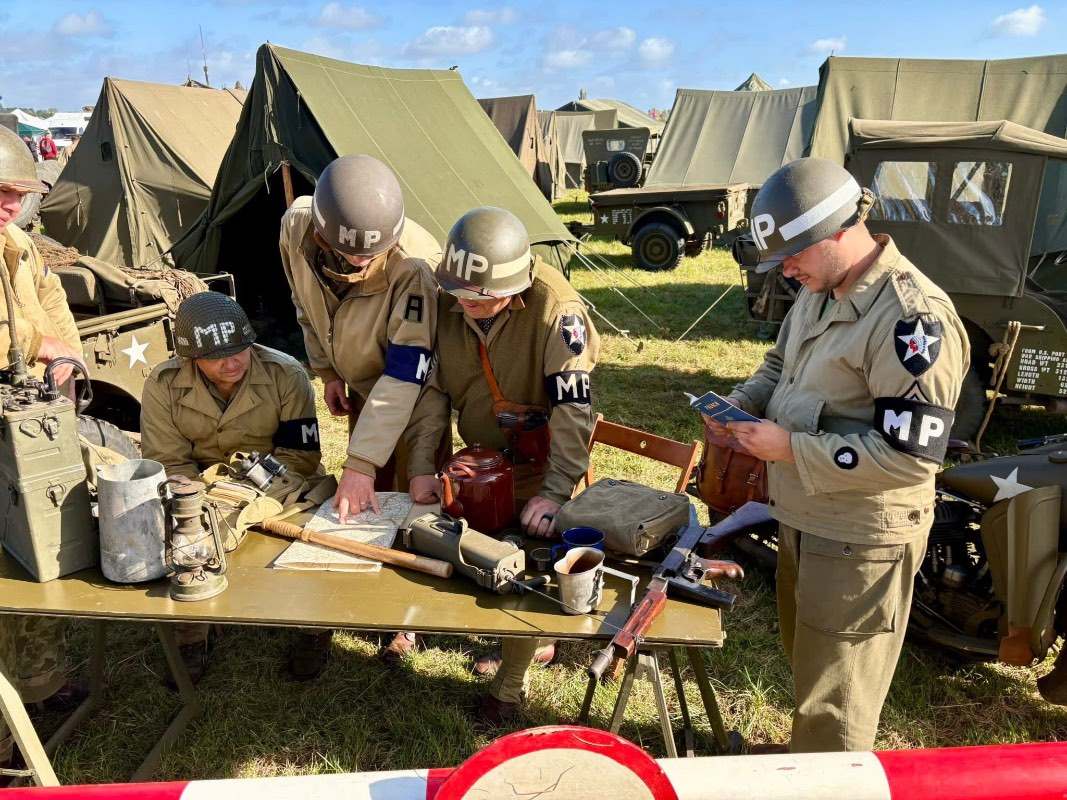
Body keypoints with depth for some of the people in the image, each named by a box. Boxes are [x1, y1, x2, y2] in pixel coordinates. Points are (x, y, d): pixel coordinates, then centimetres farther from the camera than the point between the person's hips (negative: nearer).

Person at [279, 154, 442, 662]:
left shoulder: (415, 266, -41)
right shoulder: (296, 229, -23)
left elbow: (404, 377, -40)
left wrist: (361, 464, -41)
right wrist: (326, 371, 2)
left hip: (416, 388, -5)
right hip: (359, 384, 5)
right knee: (368, 496, 14)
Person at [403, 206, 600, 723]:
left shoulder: (553, 307, -30)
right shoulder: (445, 302, -13)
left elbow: (572, 405, -29)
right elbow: (431, 387, -7)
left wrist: (555, 490, -33)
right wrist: (421, 467, -14)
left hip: (539, 457, -5)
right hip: (480, 453, 6)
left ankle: (509, 687, 18)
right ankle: (537, 641, 38)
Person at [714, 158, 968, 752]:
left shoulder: (913, 317, -25)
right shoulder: (819, 291, 3)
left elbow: (911, 455, -28)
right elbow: (779, 366, 19)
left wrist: (790, 448, -24)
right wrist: (739, 406, -1)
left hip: (861, 540, -9)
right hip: (803, 518, 9)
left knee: (833, 703, 8)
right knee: (805, 658, 29)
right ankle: (810, 757, 52)